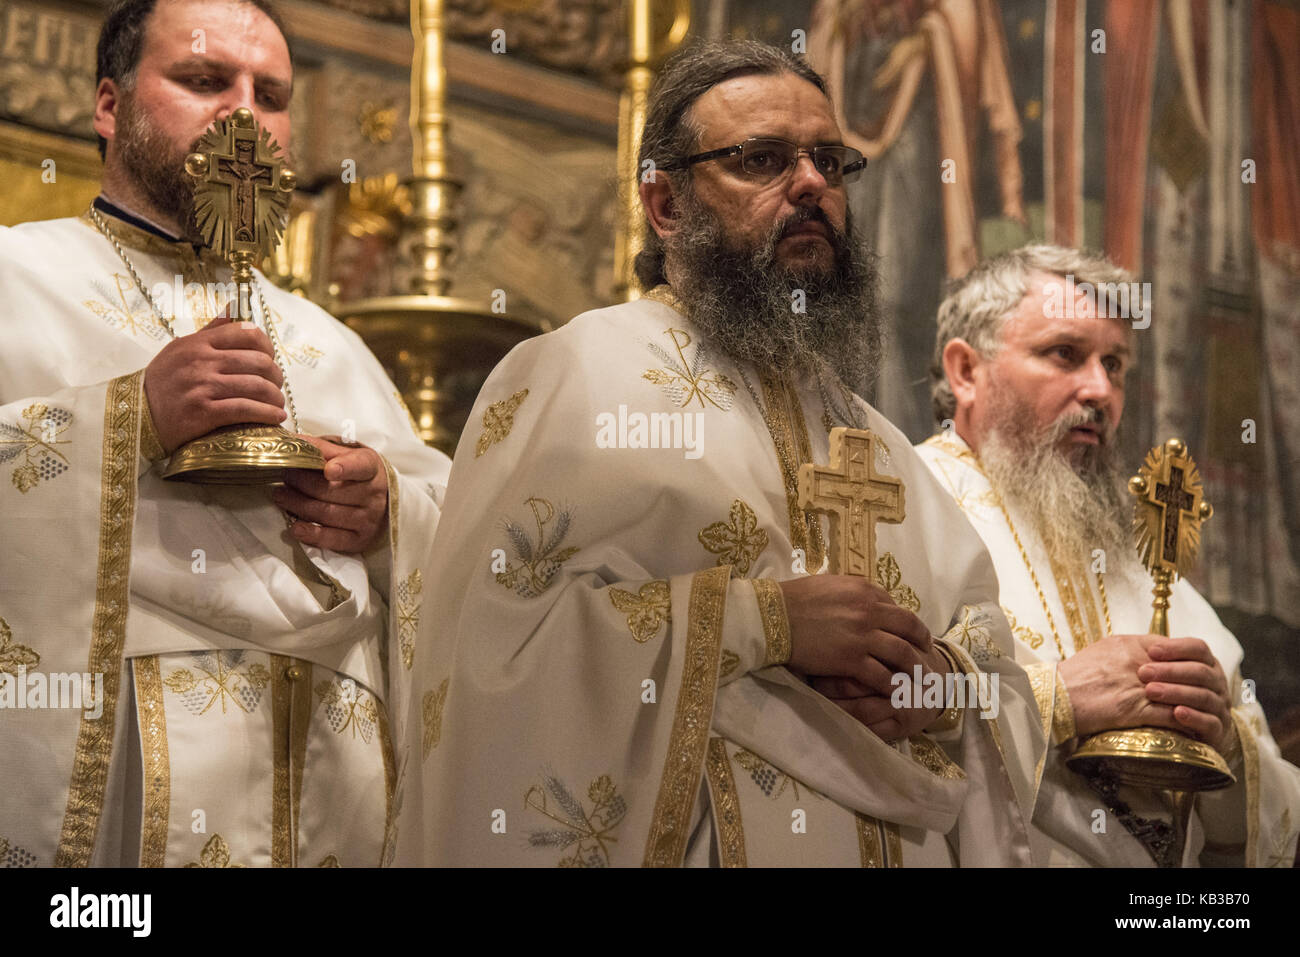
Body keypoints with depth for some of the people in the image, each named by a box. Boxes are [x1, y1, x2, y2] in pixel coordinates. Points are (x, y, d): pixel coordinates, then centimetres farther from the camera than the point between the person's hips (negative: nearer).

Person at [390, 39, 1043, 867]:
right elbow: (495, 627, -20)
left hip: (899, 845, 6)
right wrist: (765, 619, -21)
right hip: (675, 844, -6)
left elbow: (997, 655, 10)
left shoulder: (866, 432, 14)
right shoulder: (578, 375, -7)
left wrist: (943, 681, -11)